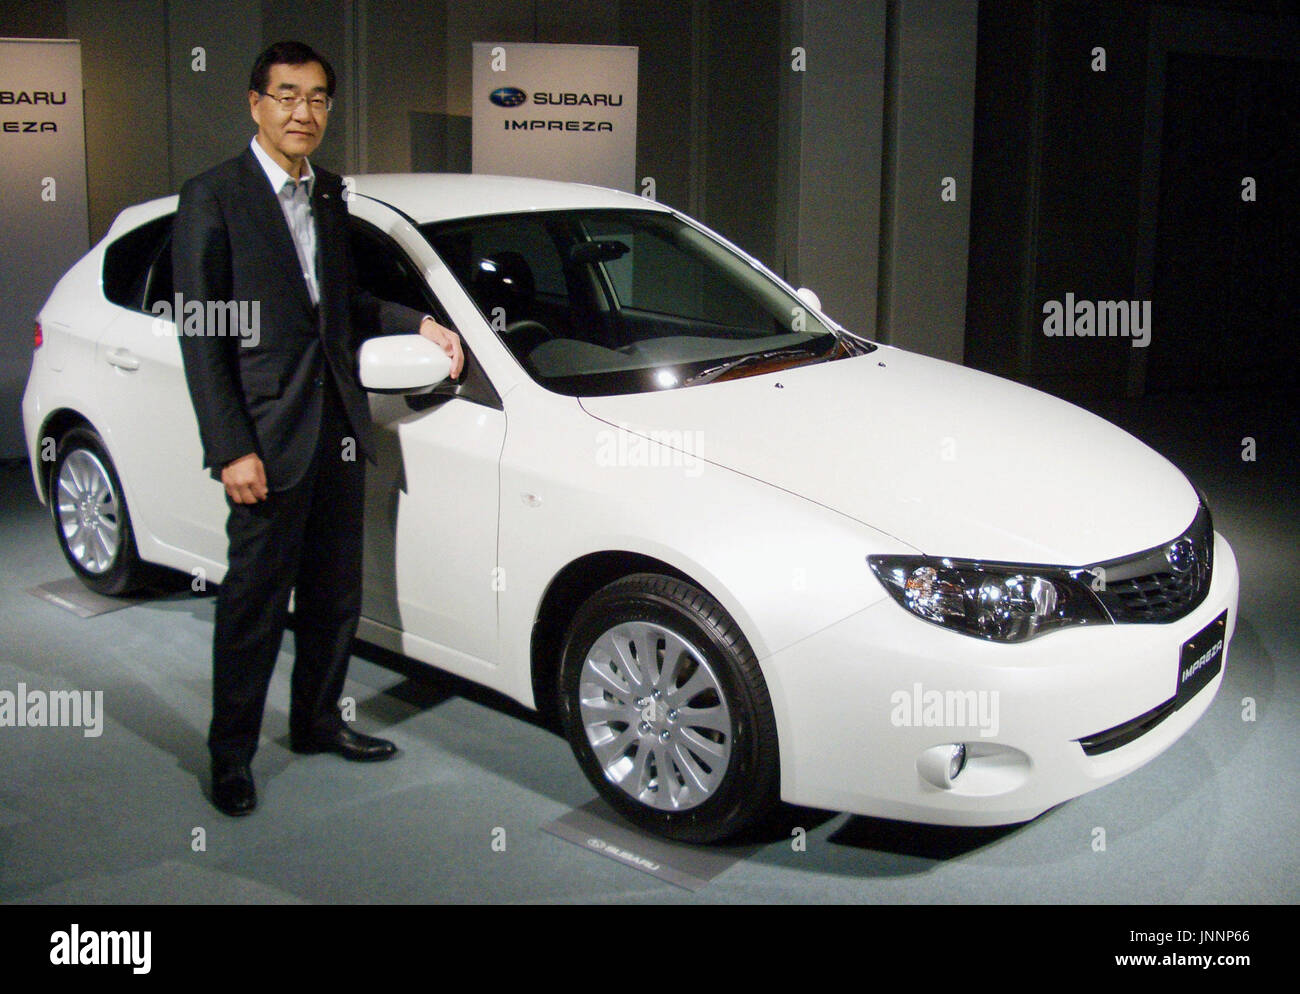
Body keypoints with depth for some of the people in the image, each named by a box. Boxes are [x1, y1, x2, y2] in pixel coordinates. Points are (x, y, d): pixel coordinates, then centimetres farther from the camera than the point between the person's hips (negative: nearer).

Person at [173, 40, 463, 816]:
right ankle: (231, 753, 17)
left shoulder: (329, 195, 12)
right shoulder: (213, 199, -8)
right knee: (256, 601, 2)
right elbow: (199, 334, -12)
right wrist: (232, 450, -17)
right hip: (267, 437, -7)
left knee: (334, 593, 16)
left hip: (338, 427, 7)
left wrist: (417, 322, 7)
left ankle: (318, 721, 33)